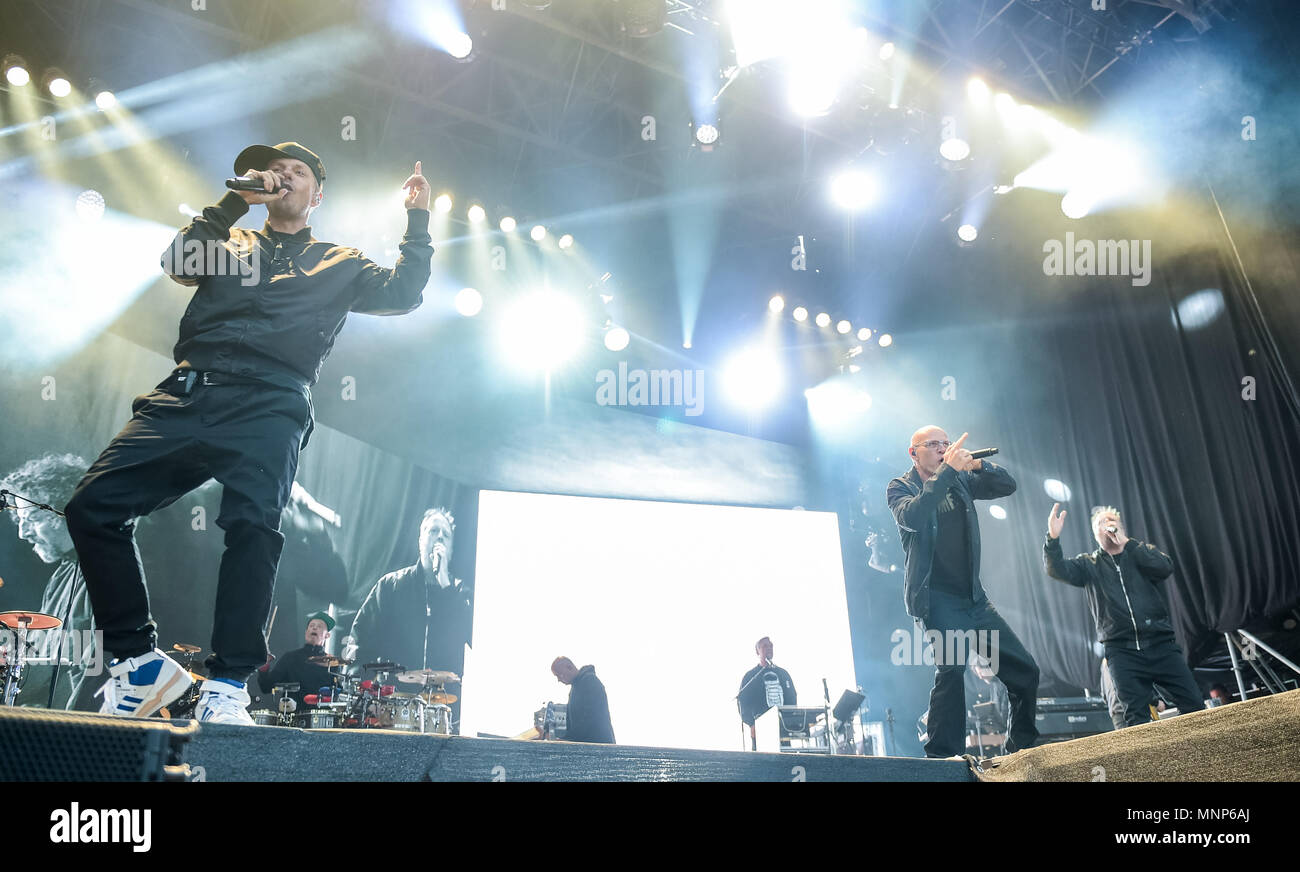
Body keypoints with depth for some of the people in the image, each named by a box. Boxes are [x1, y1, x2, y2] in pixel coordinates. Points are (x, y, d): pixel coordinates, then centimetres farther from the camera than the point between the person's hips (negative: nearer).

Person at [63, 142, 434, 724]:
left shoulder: (338, 265, 26)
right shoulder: (230, 244, 30)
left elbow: (402, 294, 14)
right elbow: (178, 262, 10)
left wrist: (418, 220, 11)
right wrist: (236, 200, 8)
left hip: (268, 407, -3)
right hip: (188, 394, 3)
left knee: (253, 524, -28)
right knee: (92, 505, -12)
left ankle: (227, 686, -21)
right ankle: (138, 661, -2)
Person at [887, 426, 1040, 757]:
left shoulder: (960, 481, 15)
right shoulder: (900, 487, 0)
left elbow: (1008, 485, 10)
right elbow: (913, 517, -22)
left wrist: (977, 464, -8)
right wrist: (947, 470, -23)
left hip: (973, 597, 7)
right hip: (936, 598, -6)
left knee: (1025, 669, 8)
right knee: (951, 667, -28)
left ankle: (1021, 751, 24)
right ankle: (943, 756, -20)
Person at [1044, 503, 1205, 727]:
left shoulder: (1141, 553, 16)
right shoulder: (1089, 565, 13)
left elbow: (1165, 567, -6)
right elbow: (1057, 569, -4)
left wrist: (1125, 542, -8)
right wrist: (1053, 538, -22)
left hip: (1161, 645, 1)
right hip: (1122, 652, -1)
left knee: (1194, 705, -4)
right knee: (1134, 718, -9)